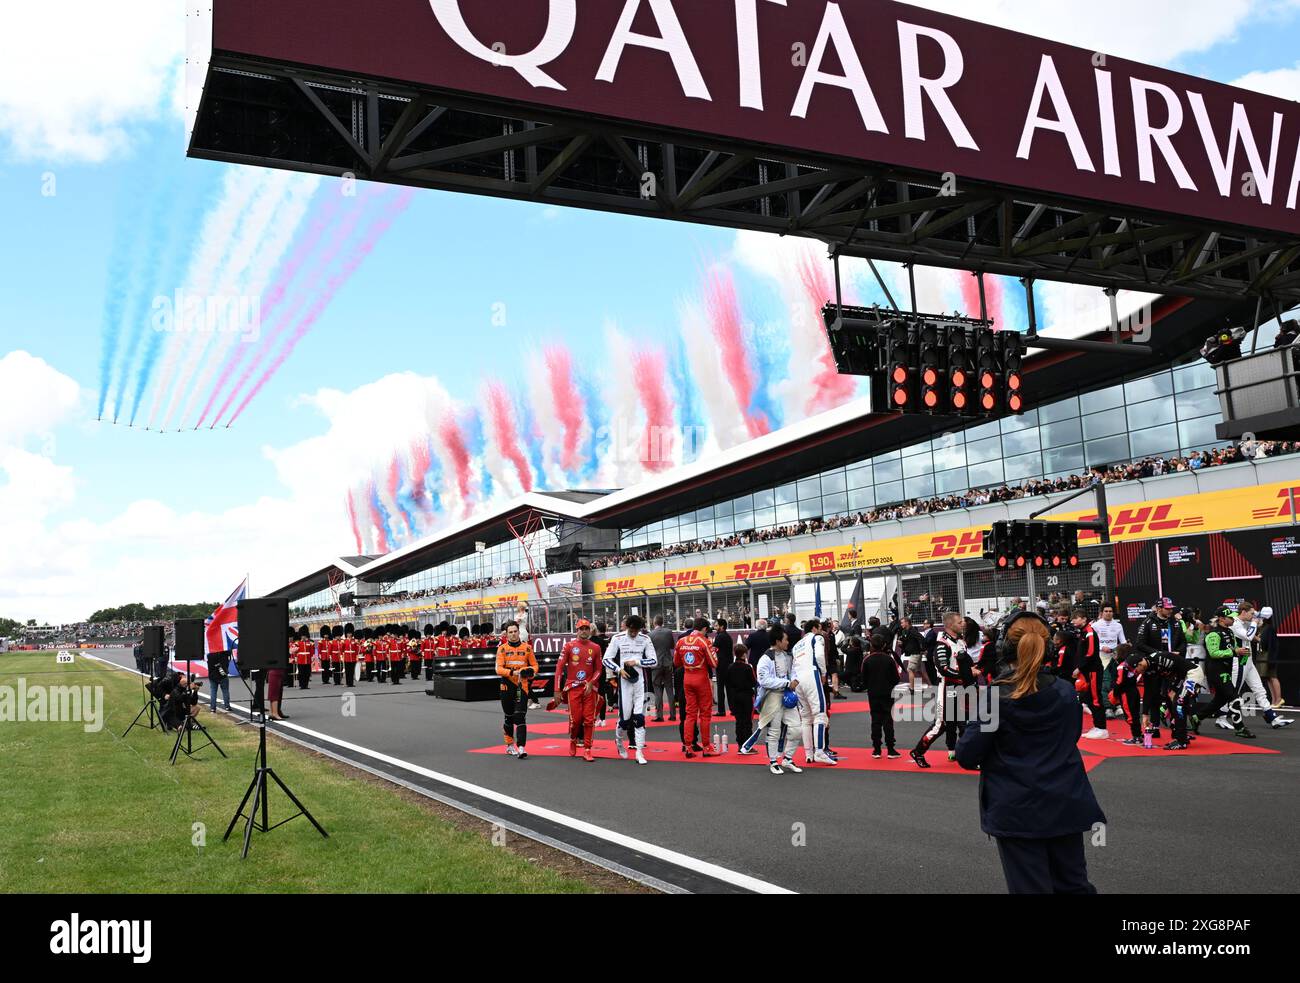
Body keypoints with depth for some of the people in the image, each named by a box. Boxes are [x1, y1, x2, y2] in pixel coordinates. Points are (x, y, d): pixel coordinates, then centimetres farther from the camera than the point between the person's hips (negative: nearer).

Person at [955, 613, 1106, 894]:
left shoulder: (995, 697, -16)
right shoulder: (1065, 692, -4)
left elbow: (967, 757, -12)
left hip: (1017, 811, -4)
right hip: (1065, 805, 4)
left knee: (1031, 886, 7)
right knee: (1073, 884, 20)